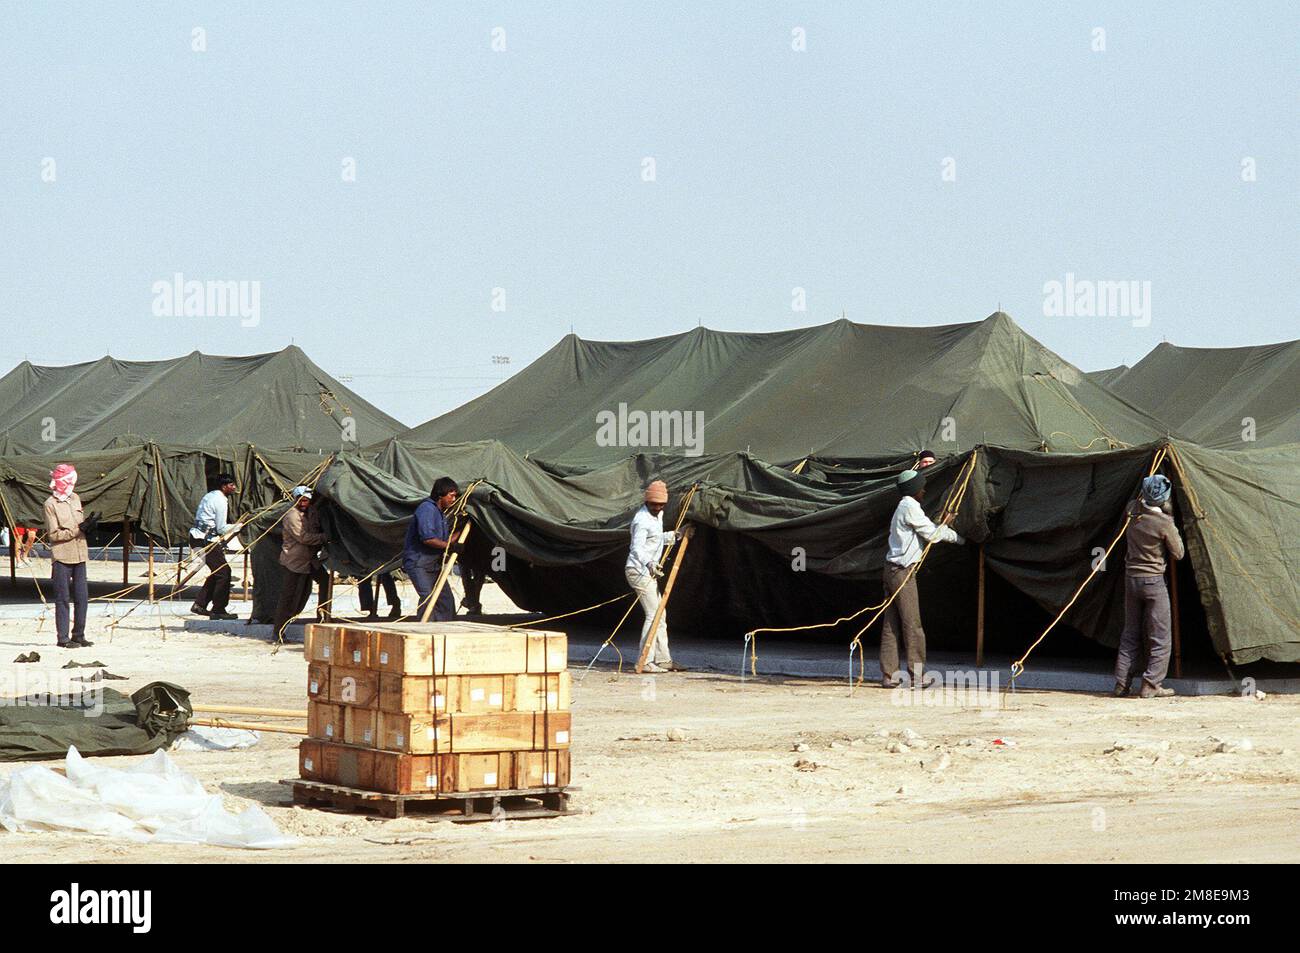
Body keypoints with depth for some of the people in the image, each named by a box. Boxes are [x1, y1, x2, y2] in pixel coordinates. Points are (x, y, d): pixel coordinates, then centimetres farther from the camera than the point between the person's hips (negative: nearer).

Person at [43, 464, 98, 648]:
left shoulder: (75, 499, 11)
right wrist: (78, 530, -17)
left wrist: (89, 524, -4)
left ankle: (78, 636, 15)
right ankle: (63, 638, 2)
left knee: (82, 598, 6)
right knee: (63, 598, -2)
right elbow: (53, 534, -12)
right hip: (61, 557, -6)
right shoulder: (51, 504, -8)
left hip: (79, 556, 6)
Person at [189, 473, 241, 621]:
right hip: (206, 540, -10)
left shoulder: (210, 495, 16)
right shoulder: (221, 501, -14)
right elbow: (221, 529, -14)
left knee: (217, 571, 17)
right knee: (223, 572, -7)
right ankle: (218, 610, -5)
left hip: (197, 536, 10)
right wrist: (238, 526, -1)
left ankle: (199, 605, 19)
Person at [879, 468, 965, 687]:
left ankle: (888, 675, 7)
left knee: (892, 625, 7)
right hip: (903, 571, -10)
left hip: (892, 570, 10)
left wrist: (960, 538, 24)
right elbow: (931, 534, -8)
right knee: (912, 623, -6)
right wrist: (946, 523, 10)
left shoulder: (904, 506, 21)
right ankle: (917, 675, -3)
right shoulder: (910, 507, -10)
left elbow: (930, 532, 23)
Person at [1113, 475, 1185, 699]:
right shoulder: (1164, 523, -16)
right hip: (1153, 580, -6)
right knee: (1159, 636, 3)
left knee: (1130, 635, 13)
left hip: (1131, 578, 6)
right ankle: (1151, 684, -1)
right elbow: (1178, 553, -3)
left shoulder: (1133, 510, 0)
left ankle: (1122, 684, 11)